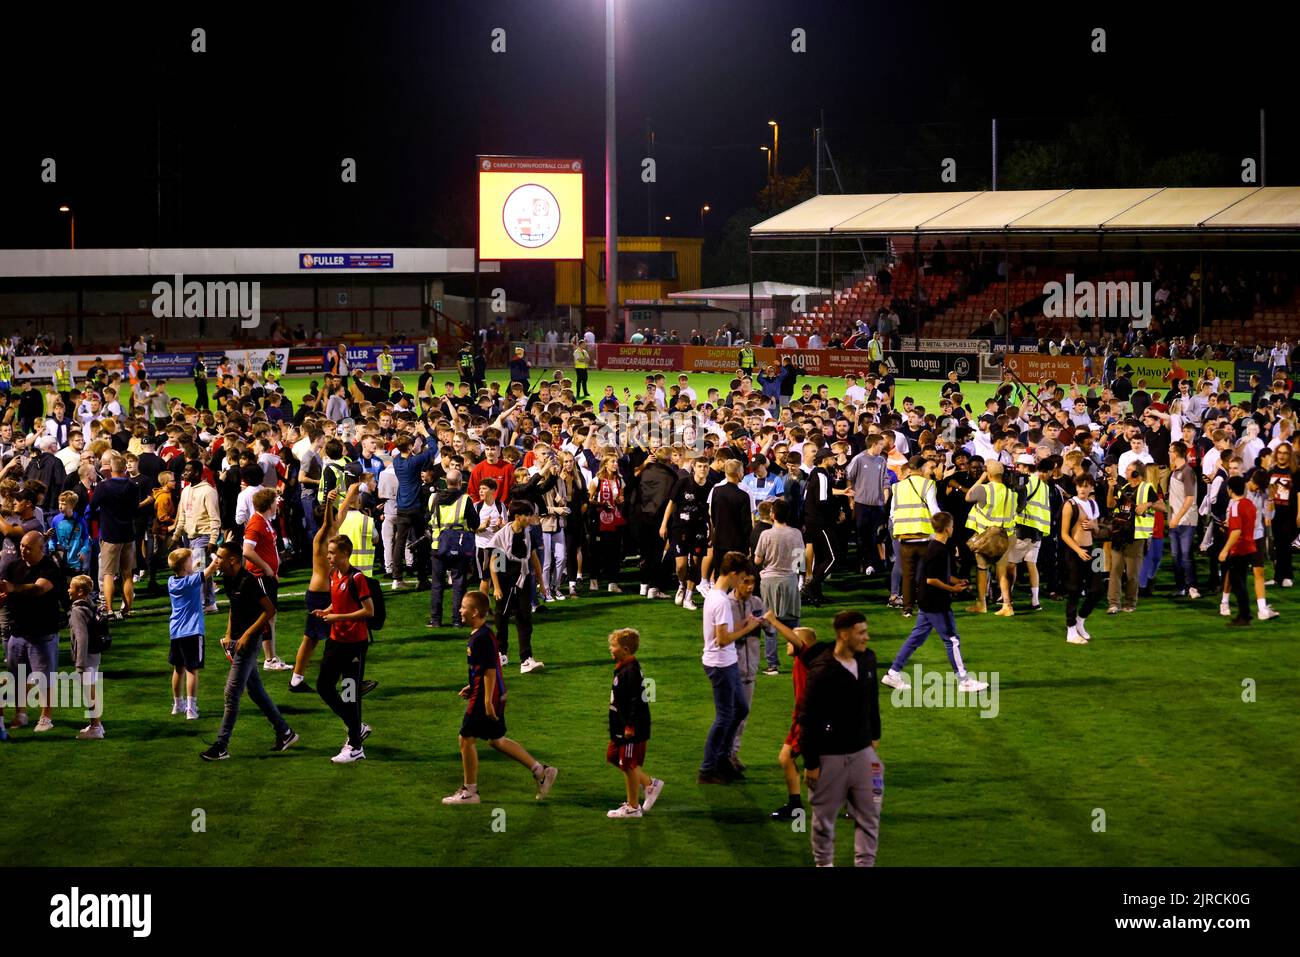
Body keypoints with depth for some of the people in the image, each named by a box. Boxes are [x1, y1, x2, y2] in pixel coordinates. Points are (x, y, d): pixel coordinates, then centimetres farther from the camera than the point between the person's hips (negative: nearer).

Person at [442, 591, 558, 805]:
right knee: (496, 740, 18)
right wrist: (472, 687, 19)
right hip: (495, 695, 10)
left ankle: (469, 792, 10)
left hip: (486, 697, -10)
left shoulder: (482, 637, -20)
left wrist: (487, 701, -24)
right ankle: (541, 771, 19)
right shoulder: (480, 634, 11)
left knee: (466, 739, 0)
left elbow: (490, 669, -24)